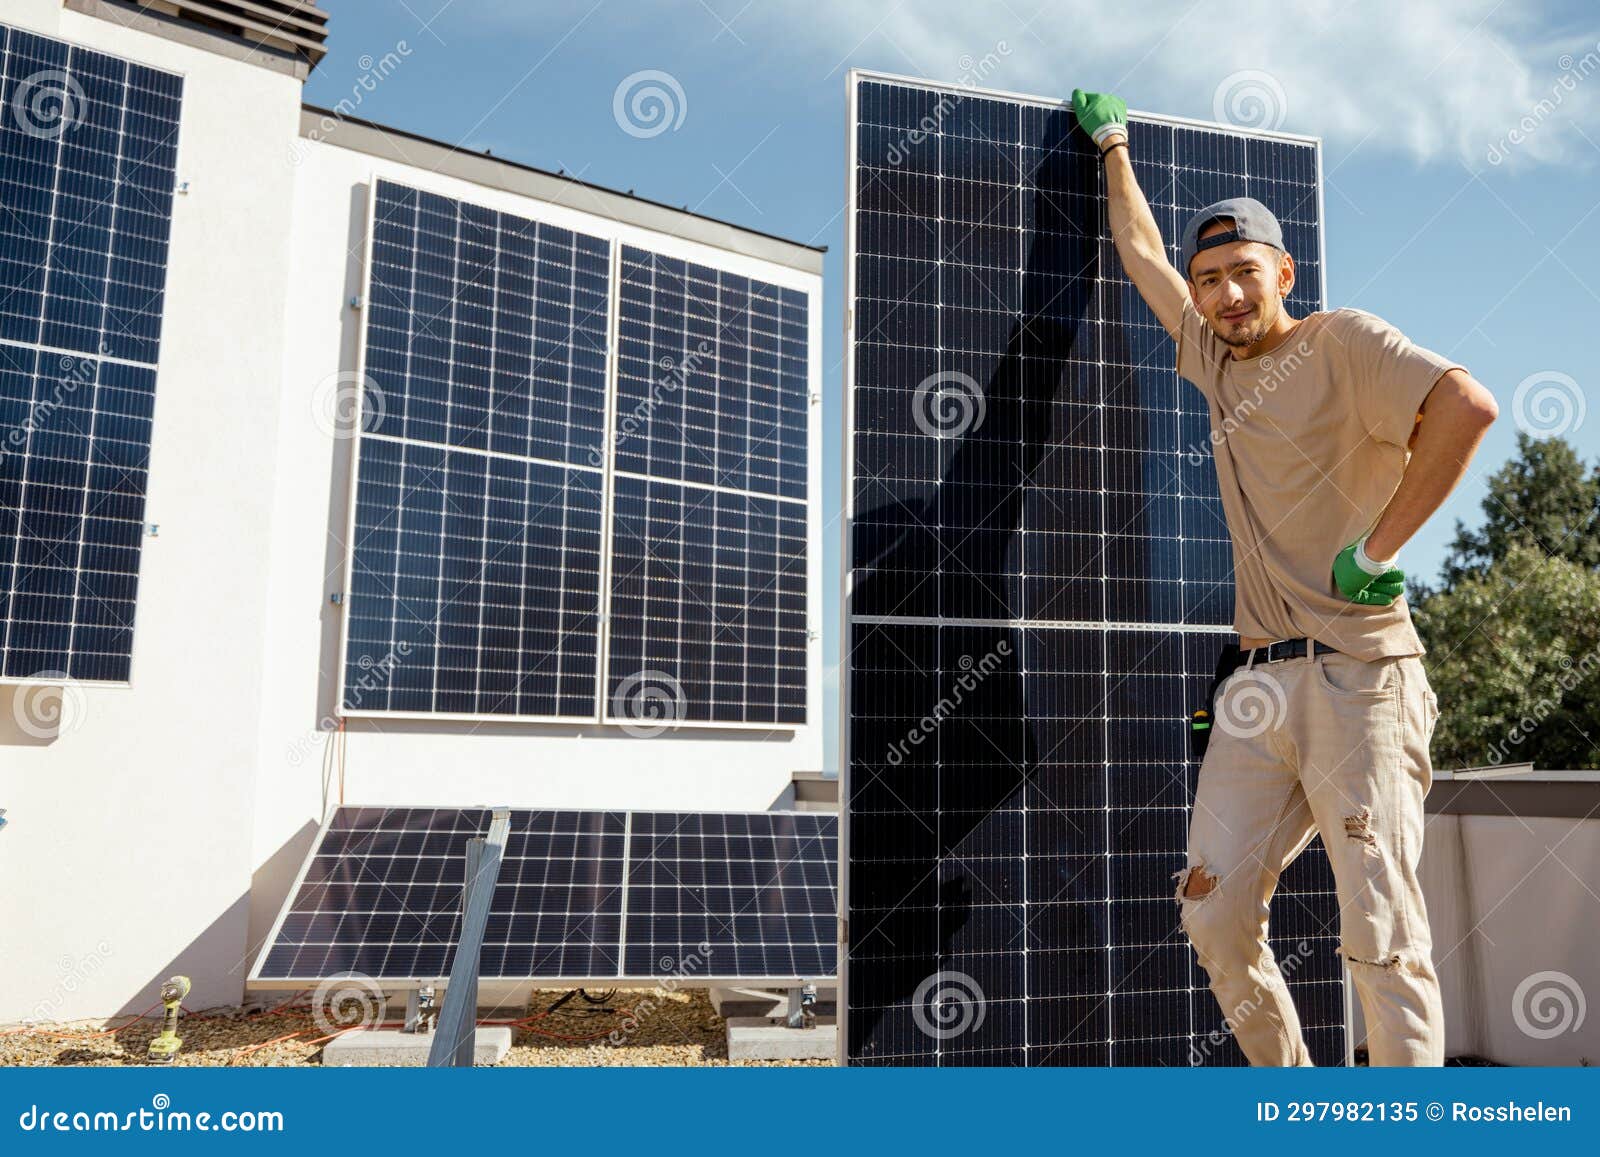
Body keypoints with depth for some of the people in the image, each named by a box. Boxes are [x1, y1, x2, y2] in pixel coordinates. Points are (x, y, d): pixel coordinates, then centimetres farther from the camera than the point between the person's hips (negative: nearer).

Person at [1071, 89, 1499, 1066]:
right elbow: (1142, 253, 32)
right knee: (1215, 913, 2)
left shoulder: (1344, 342, 0)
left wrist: (1378, 550, -16)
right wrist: (1114, 143, 42)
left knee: (1384, 936, -8)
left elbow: (1468, 404, -18)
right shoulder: (1216, 360, 18)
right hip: (1257, 687, 7)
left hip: (1358, 679, -6)